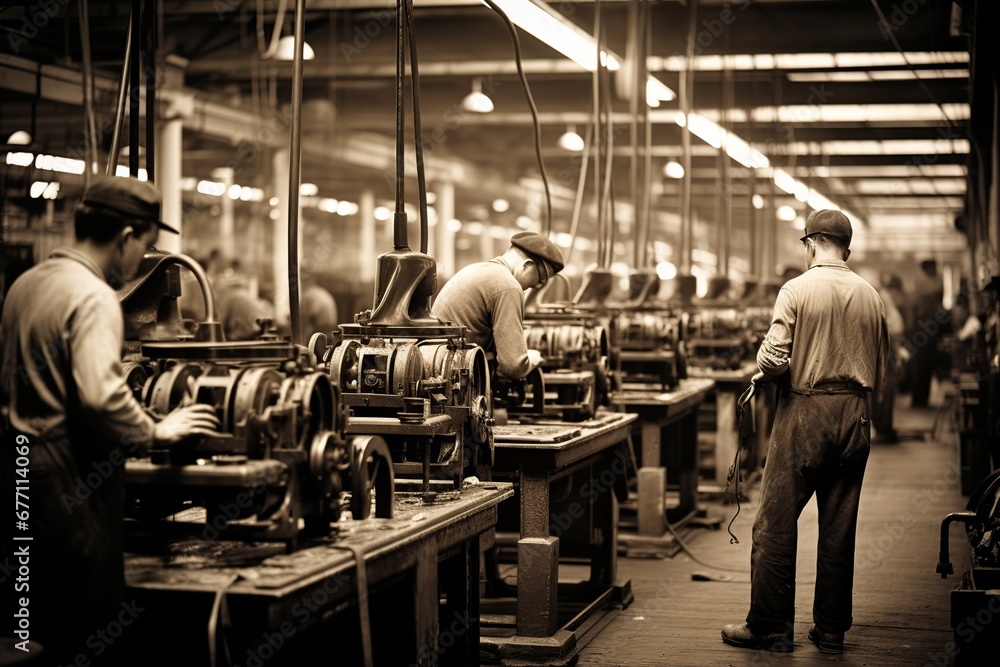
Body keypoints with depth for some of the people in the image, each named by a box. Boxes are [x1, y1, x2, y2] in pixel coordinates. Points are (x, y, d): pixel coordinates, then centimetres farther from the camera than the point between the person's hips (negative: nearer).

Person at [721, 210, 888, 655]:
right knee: (839, 527, 10)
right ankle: (831, 630, 16)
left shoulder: (797, 289, -7)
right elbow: (880, 373, 11)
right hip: (856, 418, 5)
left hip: (804, 411, -5)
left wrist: (762, 372, 6)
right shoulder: (870, 296, 6)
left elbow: (774, 358, -14)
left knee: (776, 523, 2)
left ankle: (770, 627, 6)